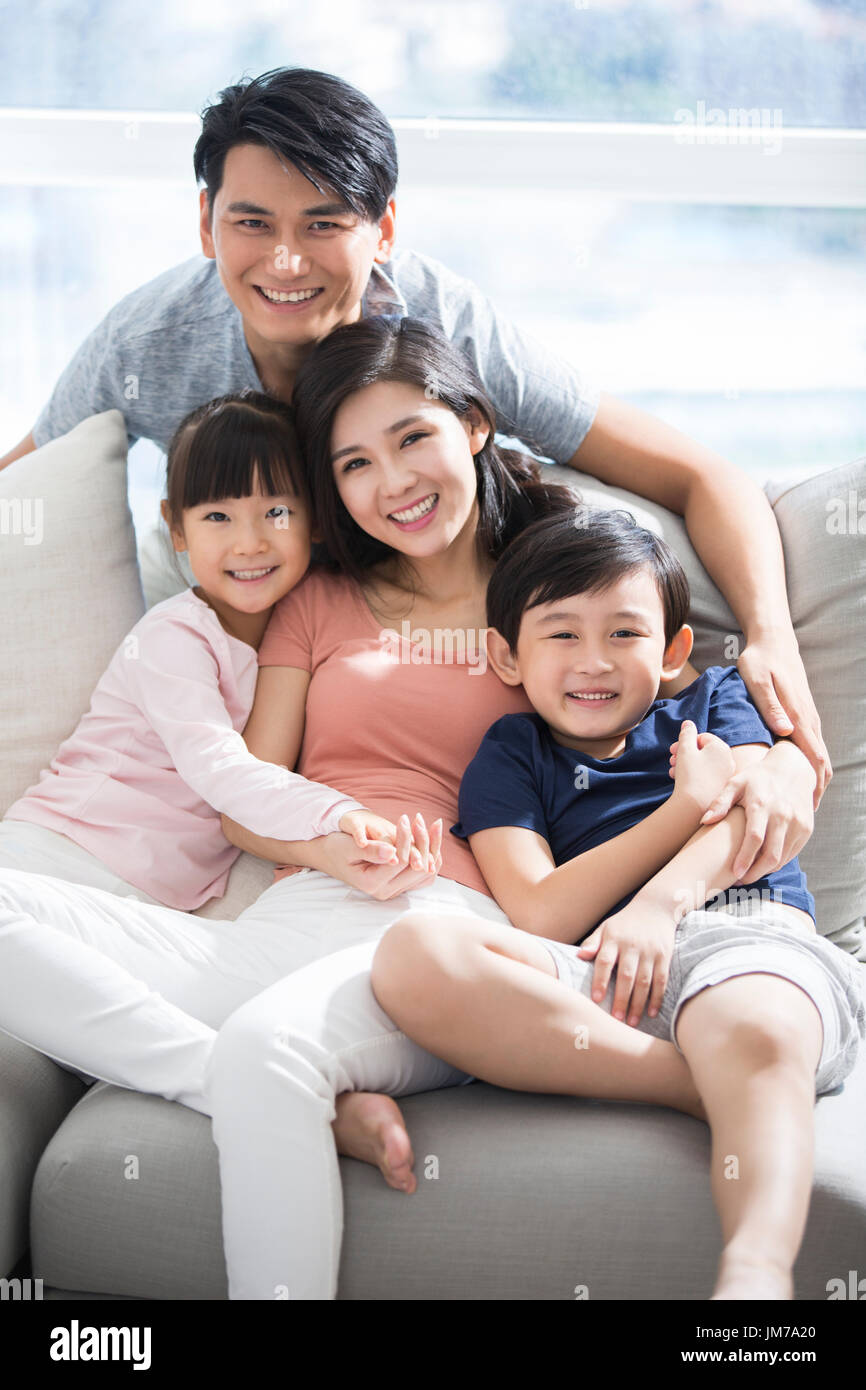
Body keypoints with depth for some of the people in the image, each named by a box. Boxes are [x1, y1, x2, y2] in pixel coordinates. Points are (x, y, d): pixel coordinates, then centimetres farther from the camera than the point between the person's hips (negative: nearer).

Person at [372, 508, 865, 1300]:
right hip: (589, 973, 1)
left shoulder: (714, 703, 29)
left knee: (753, 1037, -40)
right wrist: (688, 804, 8)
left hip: (751, 931, -1)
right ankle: (684, 1083, -33)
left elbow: (750, 817, 6)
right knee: (414, 954, -30)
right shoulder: (509, 758, 23)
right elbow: (542, 918, 5)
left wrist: (662, 901, -15)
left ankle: (756, 1271, -59)